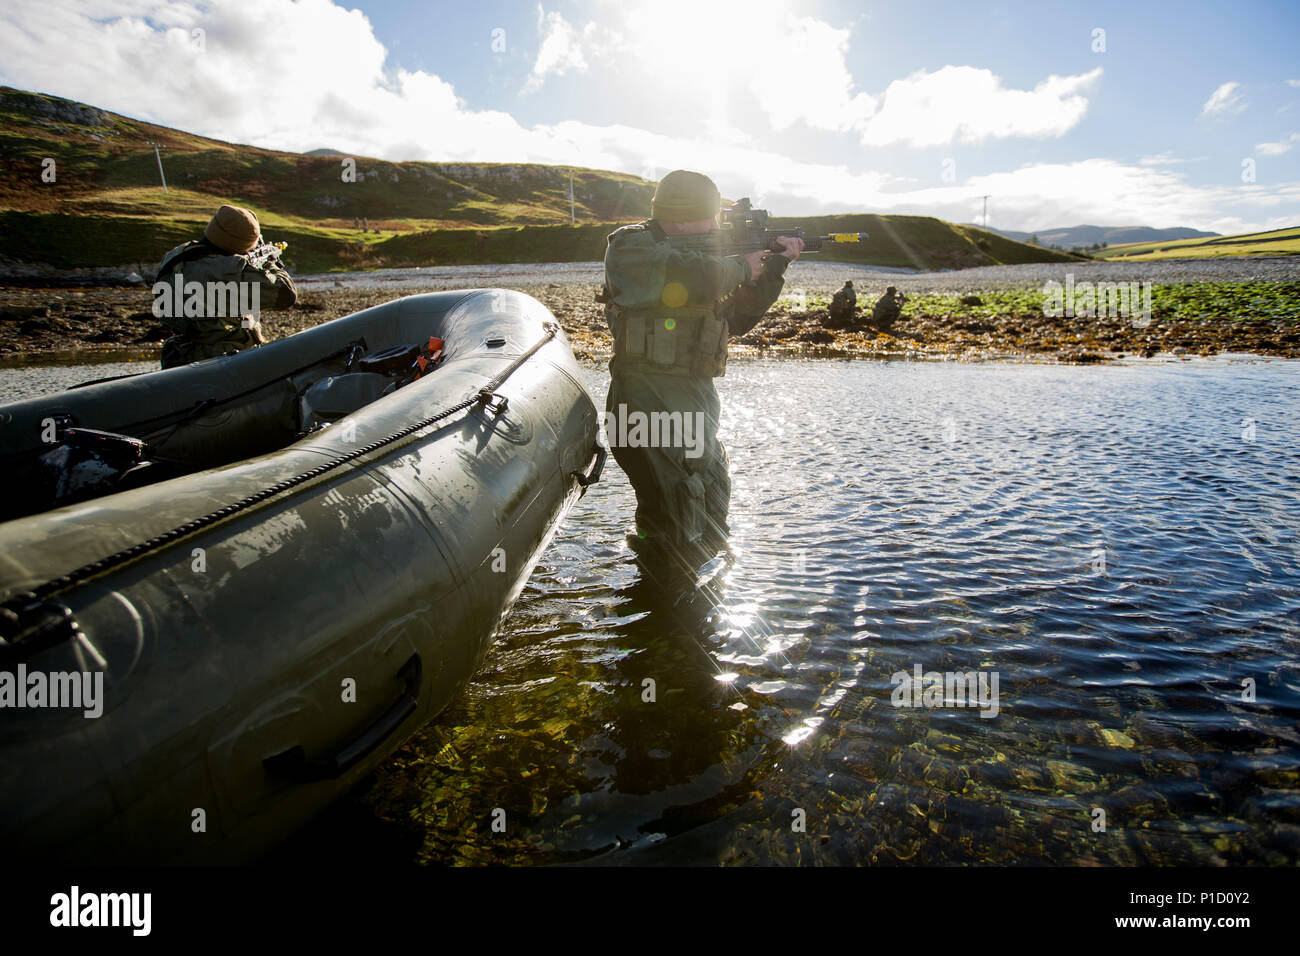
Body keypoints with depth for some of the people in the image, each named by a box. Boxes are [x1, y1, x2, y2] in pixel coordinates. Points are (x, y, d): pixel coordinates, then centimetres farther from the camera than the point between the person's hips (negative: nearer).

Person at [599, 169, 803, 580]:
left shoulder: (698, 254, 17)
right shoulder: (631, 246, -10)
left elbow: (737, 318, 19)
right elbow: (699, 280, -27)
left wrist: (773, 269, 10)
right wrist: (741, 267, -8)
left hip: (695, 399, 9)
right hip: (649, 403, -9)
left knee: (713, 497, 20)